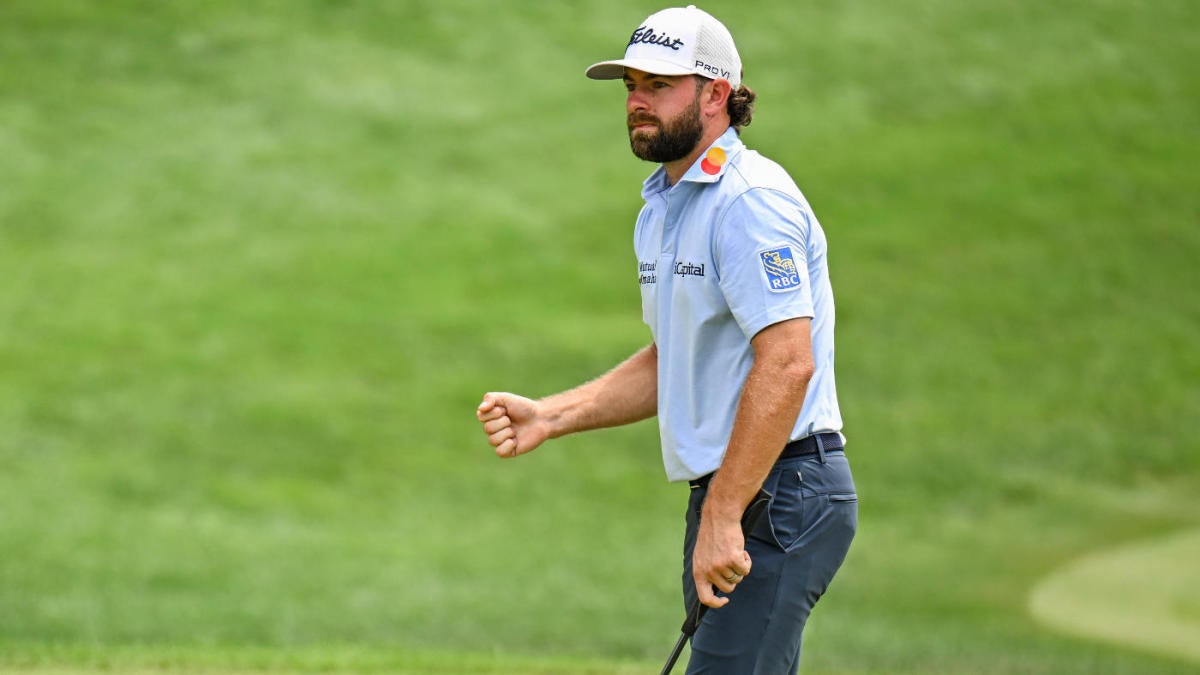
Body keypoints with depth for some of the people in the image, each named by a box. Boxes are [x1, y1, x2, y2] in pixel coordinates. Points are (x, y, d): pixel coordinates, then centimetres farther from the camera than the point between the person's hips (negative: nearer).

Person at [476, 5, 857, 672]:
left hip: (778, 495, -11)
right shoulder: (663, 209, 18)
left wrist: (721, 518, -26)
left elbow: (787, 364, -24)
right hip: (725, 493, 11)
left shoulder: (750, 200, -16)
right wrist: (549, 417, 13)